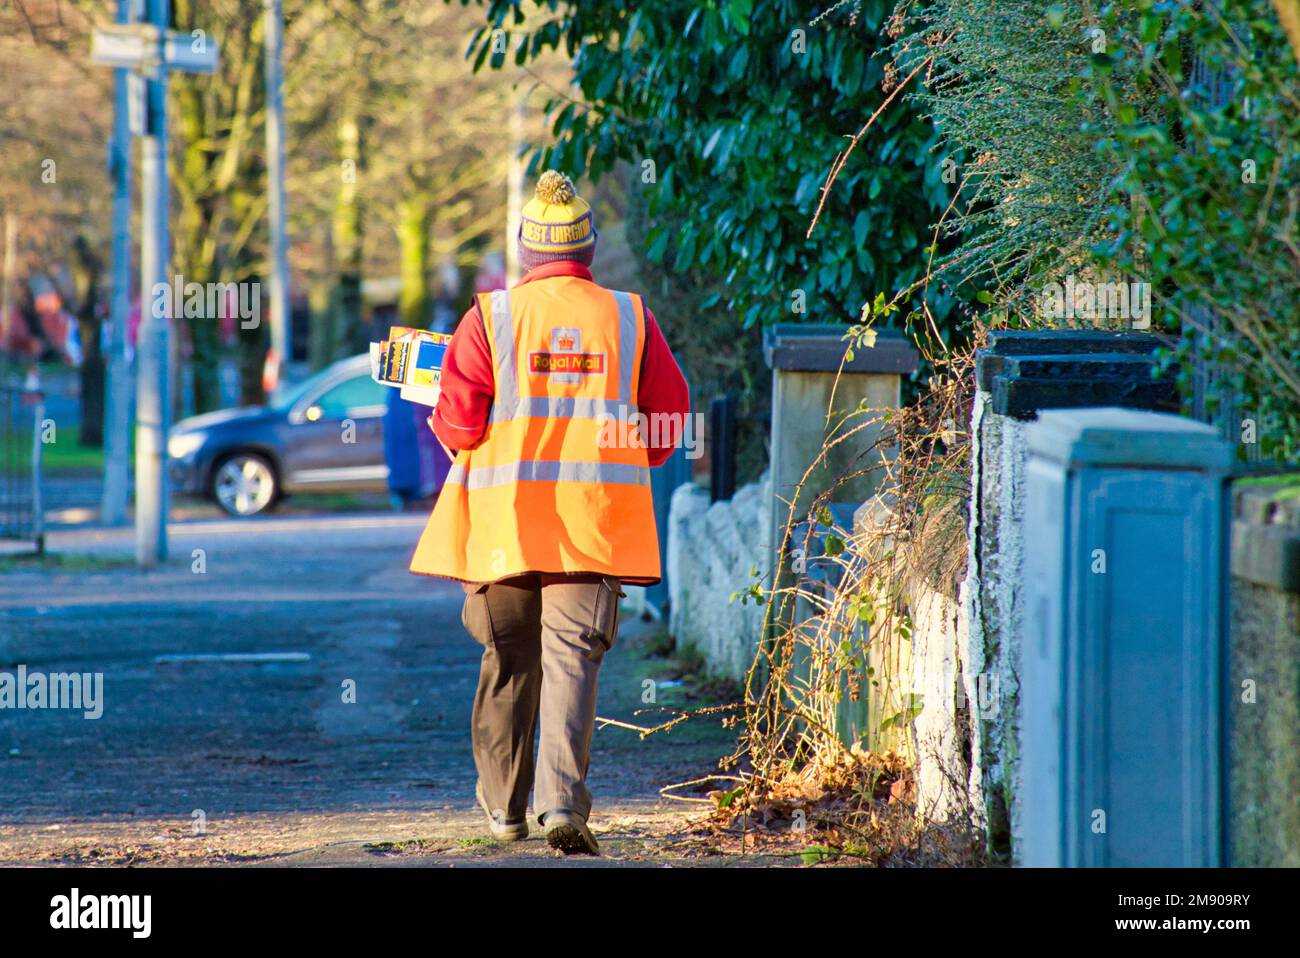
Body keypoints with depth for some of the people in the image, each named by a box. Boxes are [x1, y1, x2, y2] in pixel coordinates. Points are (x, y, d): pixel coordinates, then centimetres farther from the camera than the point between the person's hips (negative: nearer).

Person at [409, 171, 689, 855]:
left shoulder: (490, 316, -3)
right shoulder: (630, 318, 3)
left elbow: (457, 421, -7)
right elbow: (671, 417, 6)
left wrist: (453, 433, 15)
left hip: (503, 517, 0)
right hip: (595, 520, 0)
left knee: (509, 662, 14)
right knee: (571, 657, -4)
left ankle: (504, 804, 23)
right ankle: (562, 803, -20)